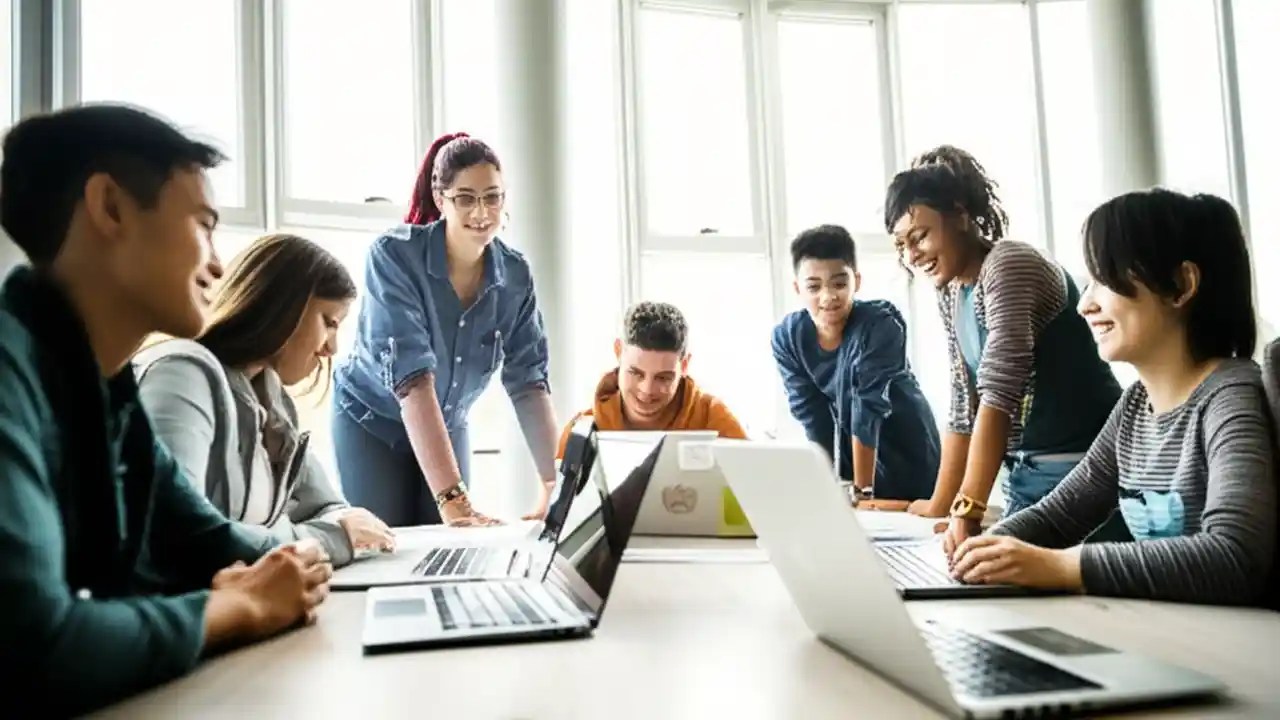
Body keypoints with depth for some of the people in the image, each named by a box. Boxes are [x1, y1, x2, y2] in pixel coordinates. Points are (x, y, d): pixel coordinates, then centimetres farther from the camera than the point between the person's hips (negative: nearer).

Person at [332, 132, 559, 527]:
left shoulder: (515, 274, -13)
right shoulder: (394, 255, -27)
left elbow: (529, 380, -16)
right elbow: (412, 376, -35)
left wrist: (554, 486, -29)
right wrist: (451, 499, -43)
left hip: (448, 427, 4)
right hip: (370, 421, -3)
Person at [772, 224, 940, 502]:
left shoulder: (882, 324, -26)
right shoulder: (786, 337, -15)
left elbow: (868, 407, -30)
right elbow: (811, 415, -14)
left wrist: (863, 490, -29)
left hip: (905, 453, -3)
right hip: (849, 449, 3)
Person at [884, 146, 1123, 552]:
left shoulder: (1008, 265, -17)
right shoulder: (950, 295, 8)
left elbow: (1000, 392, -27)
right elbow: (965, 408, 11)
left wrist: (967, 511, -33)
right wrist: (940, 506, 7)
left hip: (1084, 469, -8)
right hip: (1025, 473, 8)